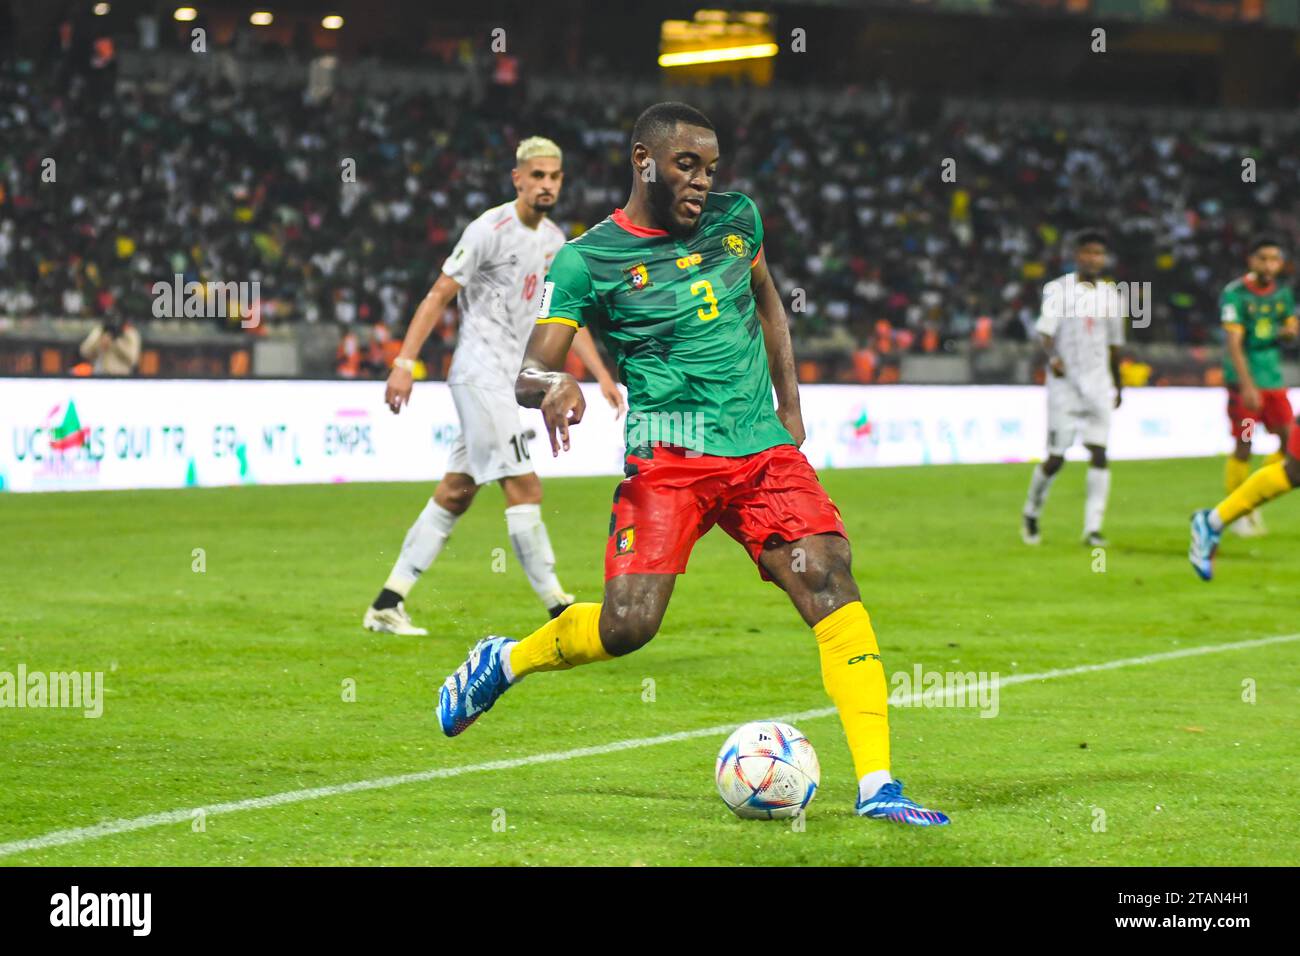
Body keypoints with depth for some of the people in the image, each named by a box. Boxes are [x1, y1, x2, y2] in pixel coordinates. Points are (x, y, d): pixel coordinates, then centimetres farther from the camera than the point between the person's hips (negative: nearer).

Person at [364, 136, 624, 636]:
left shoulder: (554, 240, 14)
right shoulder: (490, 229, -11)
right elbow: (438, 296, -11)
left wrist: (603, 376, 15)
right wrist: (404, 363, -17)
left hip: (511, 379, 9)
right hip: (481, 373, -9)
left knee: (456, 492, 8)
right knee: (524, 486, -11)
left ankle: (388, 604, 11)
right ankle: (559, 610, -8)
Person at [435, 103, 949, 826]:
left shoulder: (737, 219, 10)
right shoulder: (588, 260, -3)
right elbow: (530, 373, -6)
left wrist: (790, 408, 19)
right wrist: (556, 384, -30)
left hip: (766, 449, 4)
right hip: (671, 457, -4)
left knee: (830, 578, -16)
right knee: (628, 622, -17)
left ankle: (878, 786, -17)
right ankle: (504, 661, 16)